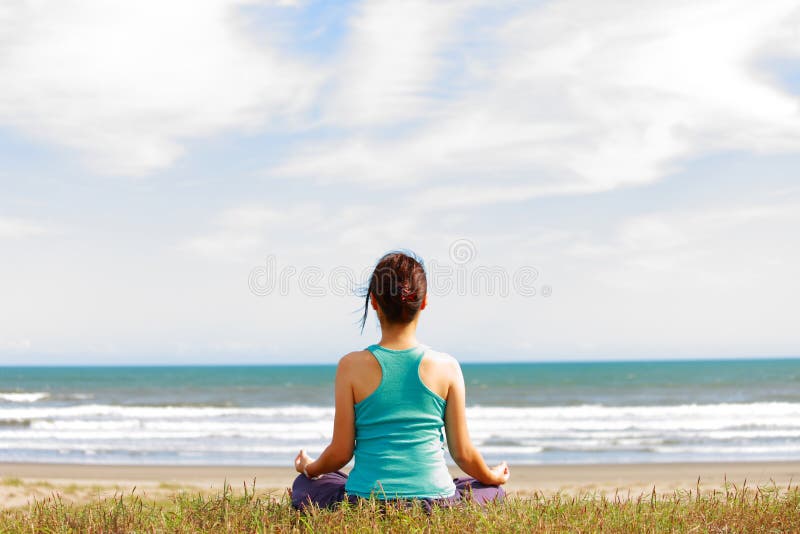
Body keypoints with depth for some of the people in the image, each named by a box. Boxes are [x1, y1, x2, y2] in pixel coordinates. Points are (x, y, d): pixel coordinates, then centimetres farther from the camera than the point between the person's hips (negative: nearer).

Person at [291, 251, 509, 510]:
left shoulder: (352, 366, -8)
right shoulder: (446, 367, -5)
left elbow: (340, 453, -2)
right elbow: (463, 454, 1)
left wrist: (309, 468, 21)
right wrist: (493, 476, 24)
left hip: (365, 503, -1)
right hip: (434, 501, 1)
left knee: (304, 485, 29)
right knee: (493, 490, 30)